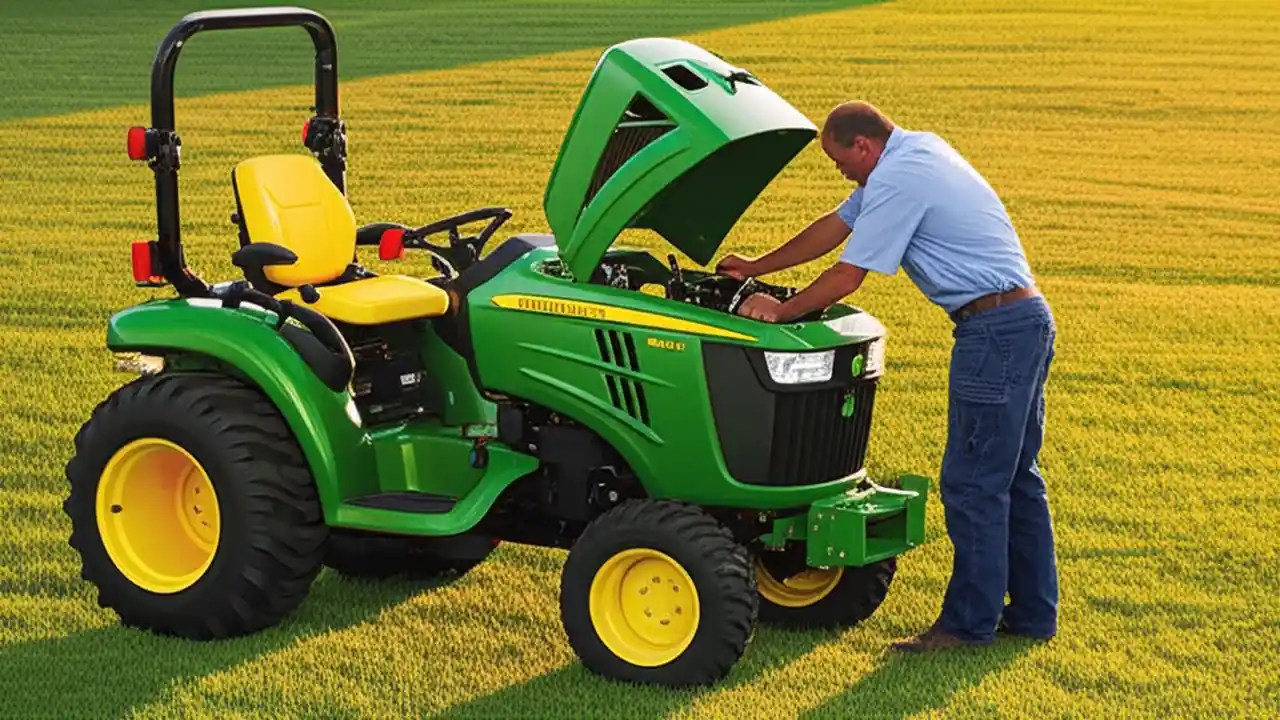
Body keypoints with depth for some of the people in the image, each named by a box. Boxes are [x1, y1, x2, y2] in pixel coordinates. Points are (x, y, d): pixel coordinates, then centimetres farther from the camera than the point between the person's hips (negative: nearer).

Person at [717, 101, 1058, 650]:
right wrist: (756, 268, 28)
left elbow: (848, 275, -12)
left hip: (996, 330, -10)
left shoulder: (896, 181, -15)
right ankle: (1032, 614, 20)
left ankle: (971, 622, 2)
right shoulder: (919, 151, 17)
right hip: (1029, 318, 10)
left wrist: (780, 311, 1)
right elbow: (835, 226, 25)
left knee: (972, 483, -4)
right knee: (1014, 477, 14)